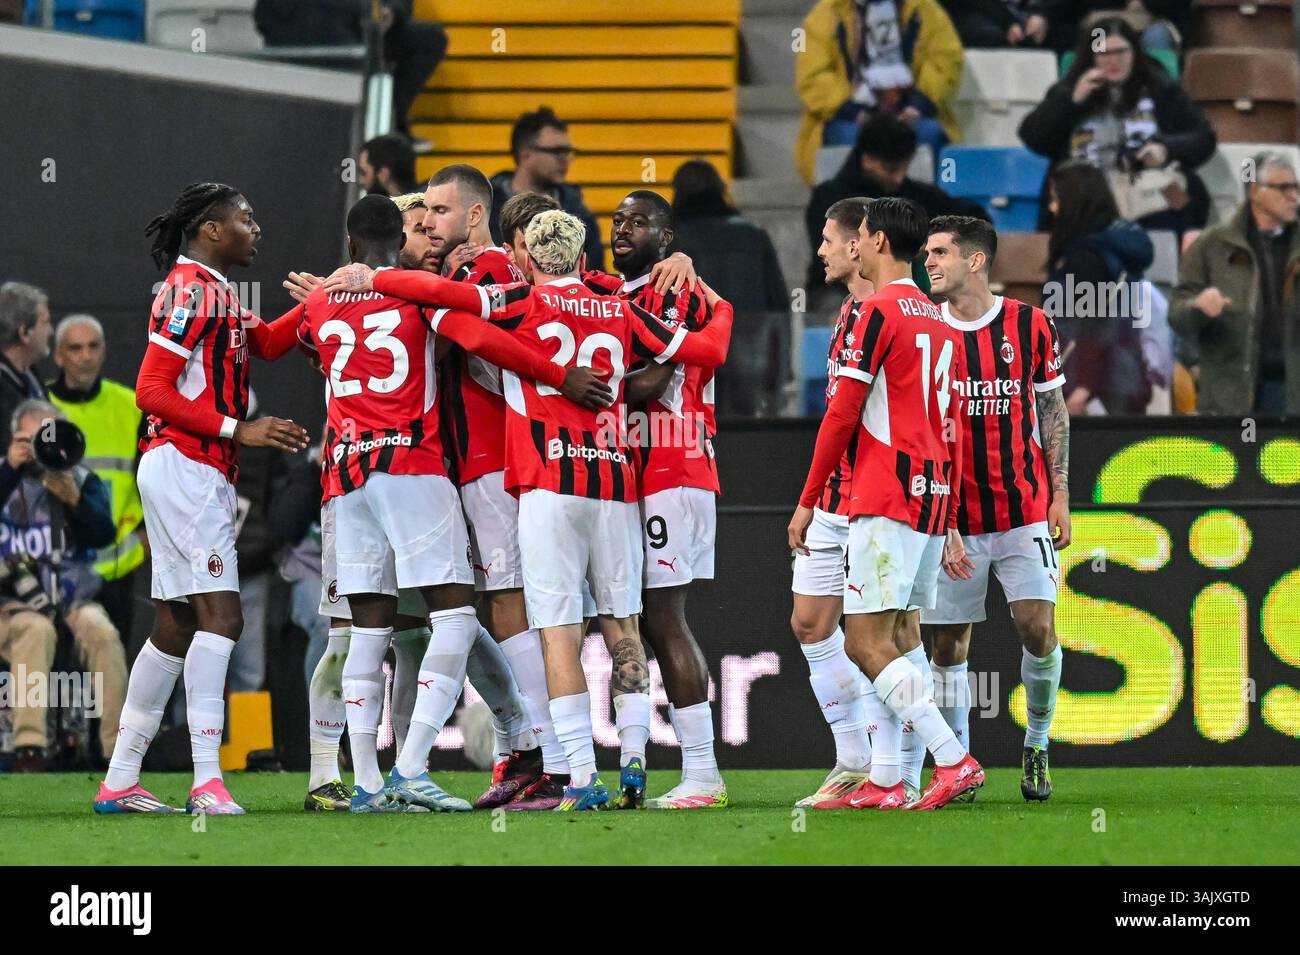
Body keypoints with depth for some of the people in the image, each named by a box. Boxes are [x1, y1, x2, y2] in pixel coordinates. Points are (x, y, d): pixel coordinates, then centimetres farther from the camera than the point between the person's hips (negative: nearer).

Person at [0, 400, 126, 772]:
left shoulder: (82, 480, 10)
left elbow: (105, 535, -3)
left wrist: (74, 500, -18)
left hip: (72, 595, 2)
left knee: (101, 631, -29)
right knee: (35, 630, -36)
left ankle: (119, 746, -25)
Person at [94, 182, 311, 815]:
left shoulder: (213, 291, 18)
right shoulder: (192, 290, -11)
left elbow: (265, 342, 29)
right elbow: (152, 391, -16)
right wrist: (238, 430, -18)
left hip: (202, 475, 11)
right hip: (186, 468, -11)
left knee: (176, 625, 11)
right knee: (220, 616, -16)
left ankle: (120, 781, 14)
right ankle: (207, 781, -22)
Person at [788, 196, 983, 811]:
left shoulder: (880, 311, -8)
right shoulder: (939, 322, 18)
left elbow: (842, 414, -10)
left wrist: (808, 500, -4)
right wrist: (949, 524, 23)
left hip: (887, 499, -9)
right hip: (932, 502, 9)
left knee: (865, 641, -10)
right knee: (897, 639, 9)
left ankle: (953, 759, -18)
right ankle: (885, 780, 5)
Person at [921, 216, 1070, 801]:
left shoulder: (1029, 326, 1)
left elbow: (1053, 412, 7)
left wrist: (1060, 496, 1)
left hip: (1023, 512, -1)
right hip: (950, 519, 1)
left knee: (1038, 630, -10)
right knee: (949, 645, 0)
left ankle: (1036, 746, 10)